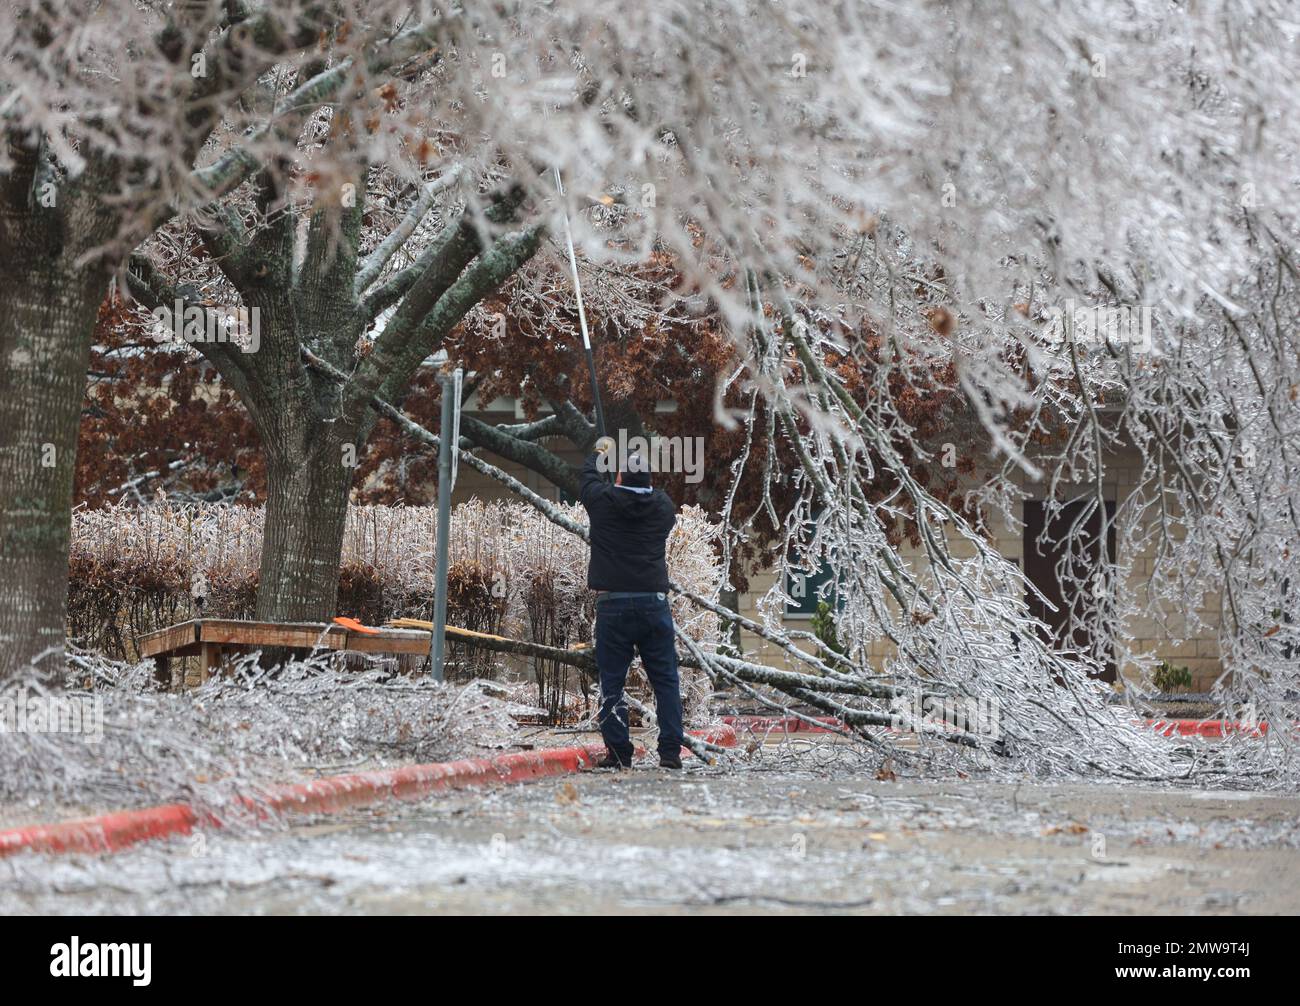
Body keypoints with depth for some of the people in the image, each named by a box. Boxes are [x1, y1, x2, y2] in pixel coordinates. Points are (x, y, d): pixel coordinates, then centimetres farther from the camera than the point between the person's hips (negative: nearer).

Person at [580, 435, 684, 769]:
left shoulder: (604, 501, -4)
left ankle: (618, 752, -2)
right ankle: (670, 751, 1)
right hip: (655, 601, 2)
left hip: (613, 605, -2)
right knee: (665, 679, 5)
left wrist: (601, 452, 39)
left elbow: (590, 477, 17)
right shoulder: (663, 506, 3)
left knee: (612, 682, 2)